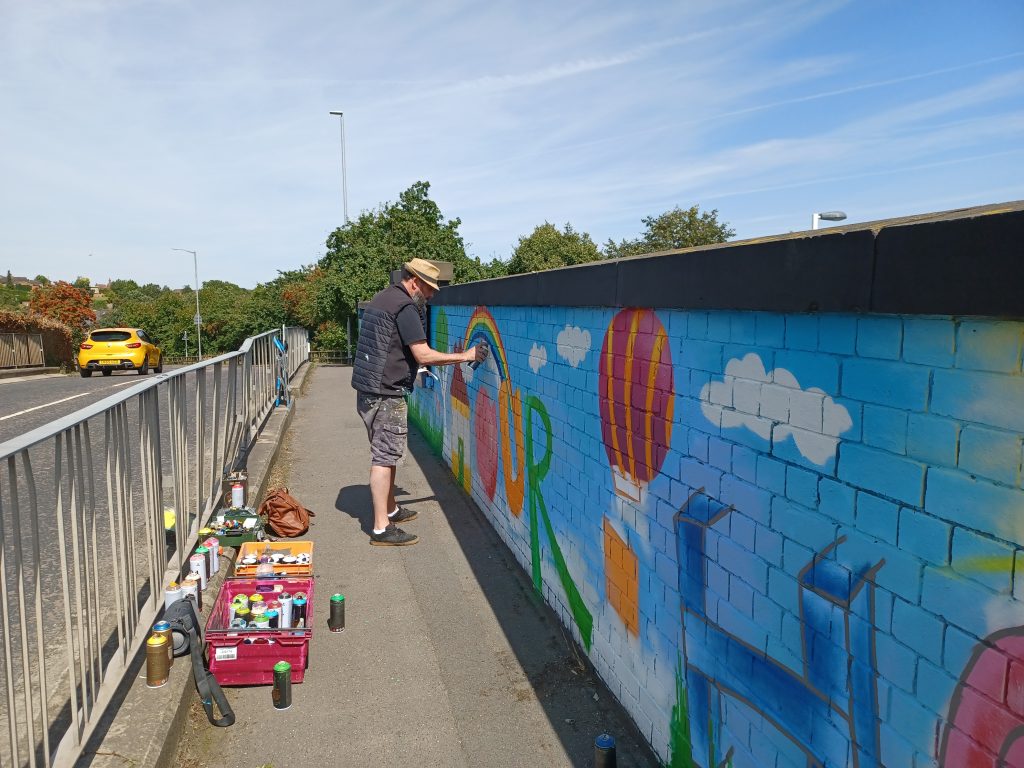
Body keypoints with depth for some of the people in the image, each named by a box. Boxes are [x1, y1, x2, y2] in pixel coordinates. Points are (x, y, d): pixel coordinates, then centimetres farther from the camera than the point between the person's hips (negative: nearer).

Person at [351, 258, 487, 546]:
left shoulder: (381, 299, 17)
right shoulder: (405, 307, -14)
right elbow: (423, 354, -19)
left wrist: (415, 367, 25)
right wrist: (465, 357, -12)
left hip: (368, 390, 10)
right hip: (386, 393, -10)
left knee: (386, 454, 19)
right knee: (384, 457, -6)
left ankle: (390, 510, 31)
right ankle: (381, 529, -2)